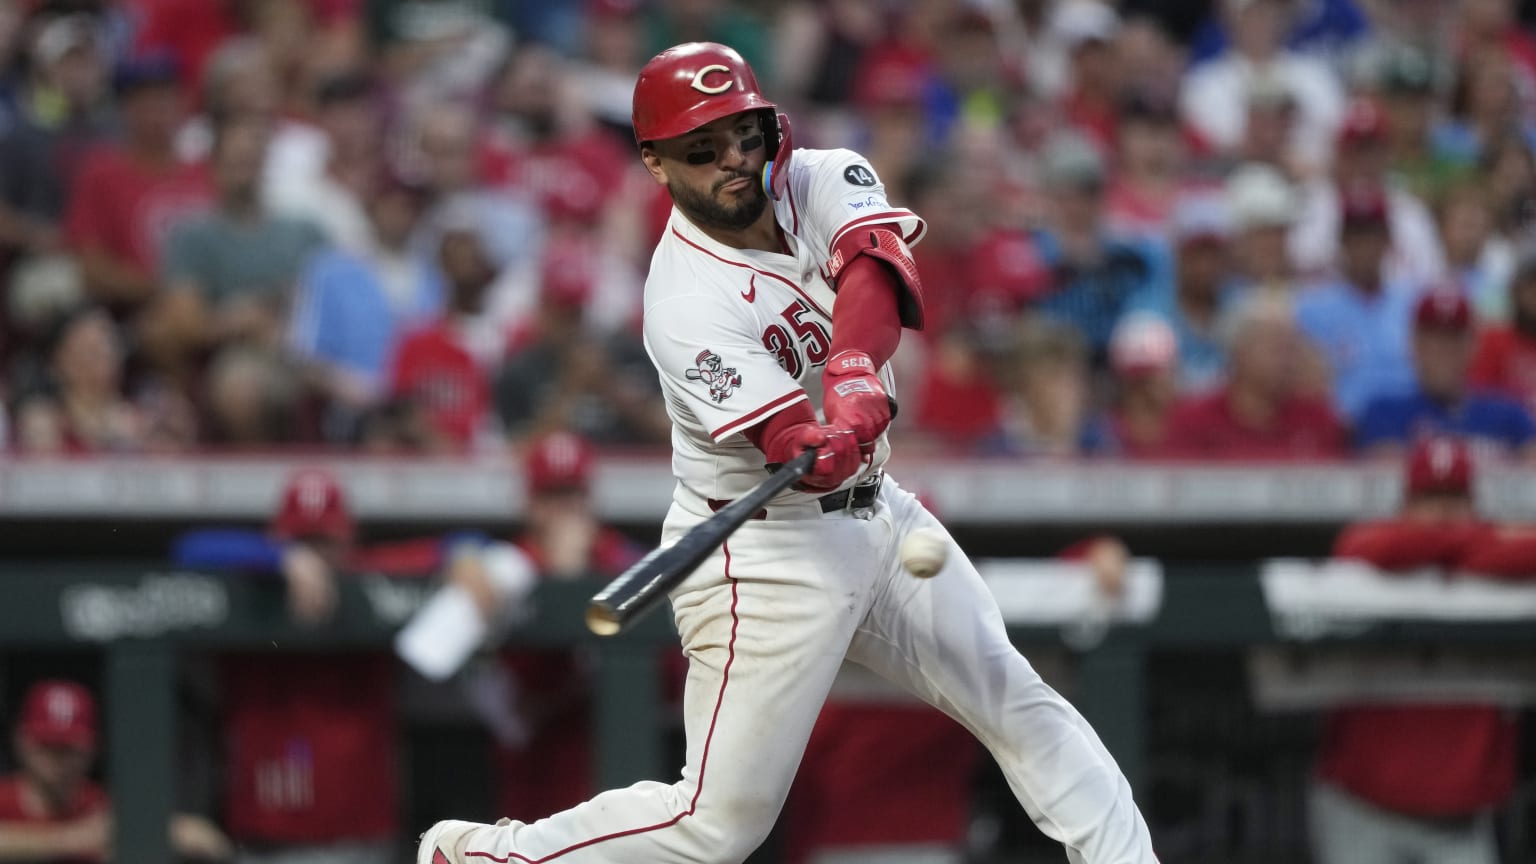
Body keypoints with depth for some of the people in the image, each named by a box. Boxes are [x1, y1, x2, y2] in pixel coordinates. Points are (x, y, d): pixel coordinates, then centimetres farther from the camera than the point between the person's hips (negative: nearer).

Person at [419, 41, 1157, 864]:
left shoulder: (823, 181, -5)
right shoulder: (689, 306, -23)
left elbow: (881, 269, -27)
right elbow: (797, 452, -31)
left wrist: (854, 368, -46)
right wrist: (826, 443, -55)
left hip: (876, 512, 7)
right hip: (766, 550, -7)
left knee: (1018, 703, 8)